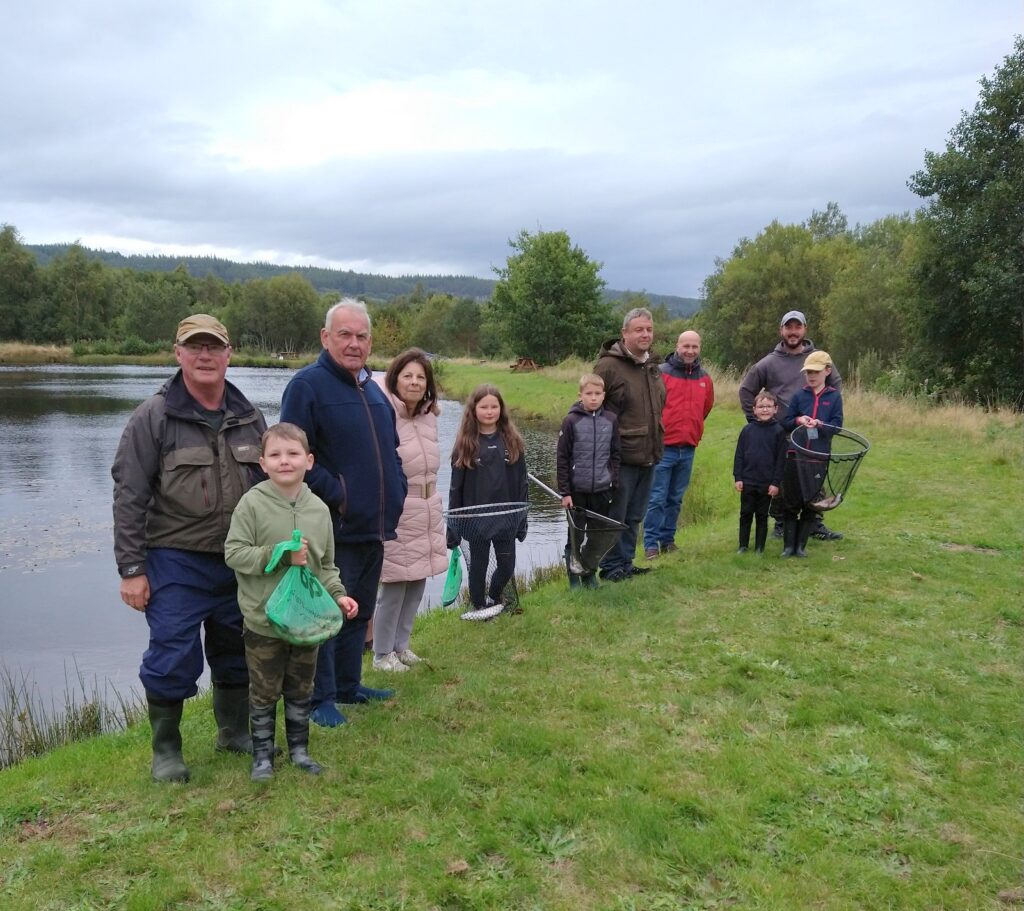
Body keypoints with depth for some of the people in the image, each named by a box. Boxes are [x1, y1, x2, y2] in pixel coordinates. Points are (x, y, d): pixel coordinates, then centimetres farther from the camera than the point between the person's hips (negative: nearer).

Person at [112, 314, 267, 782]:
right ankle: (166, 750, 20)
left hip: (241, 562, 5)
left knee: (237, 653, 15)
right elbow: (129, 498, -9)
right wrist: (131, 569, -12)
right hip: (176, 564, -4)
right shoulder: (153, 417, -8)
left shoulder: (249, 417, 6)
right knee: (174, 658, 0)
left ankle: (235, 732, 35)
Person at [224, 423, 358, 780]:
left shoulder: (319, 509, 1)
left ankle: (299, 748, 33)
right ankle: (262, 754, 26)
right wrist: (280, 555, -22)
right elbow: (234, 553, -14)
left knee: (301, 691, 17)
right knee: (264, 693, 10)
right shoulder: (252, 504, -13)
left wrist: (337, 594, -3)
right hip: (263, 620, -4)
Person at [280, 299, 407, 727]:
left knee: (359, 611, 18)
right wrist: (335, 494, -19)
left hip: (375, 527, 8)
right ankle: (321, 699, 15)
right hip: (333, 529, -8)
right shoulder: (308, 385, -11)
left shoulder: (373, 390, 15)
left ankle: (348, 686, 32)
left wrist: (397, 490, 10)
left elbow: (390, 449, 24)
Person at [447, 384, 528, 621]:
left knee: (507, 566, 9)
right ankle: (478, 607, 31)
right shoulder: (466, 444, -4)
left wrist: (522, 519, 3)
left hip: (506, 517, 2)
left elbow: (521, 483, 4)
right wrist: (452, 526, -2)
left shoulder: (512, 441, 0)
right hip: (476, 519, -2)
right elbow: (456, 487, -1)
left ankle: (494, 599, 37)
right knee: (478, 565, 11)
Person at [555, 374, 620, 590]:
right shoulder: (571, 421, -7)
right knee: (575, 536, 7)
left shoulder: (611, 420, 2)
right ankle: (574, 577, 20)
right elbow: (562, 458, -5)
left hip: (602, 491, 2)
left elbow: (615, 455, 9)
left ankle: (589, 572, 26)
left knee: (598, 536, 8)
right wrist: (564, 492, -7)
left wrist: (613, 483, 4)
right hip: (577, 490, -2)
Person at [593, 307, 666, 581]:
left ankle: (626, 562, 28)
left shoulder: (653, 366, 13)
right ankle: (611, 566, 14)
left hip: (648, 457, 7)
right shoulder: (608, 366, -12)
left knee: (634, 517, 16)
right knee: (615, 516, 2)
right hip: (620, 458, -7)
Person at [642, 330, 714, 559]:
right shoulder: (661, 373, -8)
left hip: (688, 449, 5)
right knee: (657, 499, -3)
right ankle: (651, 543, 4)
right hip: (663, 447, -5)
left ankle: (667, 540, 22)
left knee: (675, 499, 13)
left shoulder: (705, 379, 9)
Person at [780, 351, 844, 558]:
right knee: (791, 502, 2)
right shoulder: (800, 395, 5)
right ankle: (788, 545, 10)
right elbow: (785, 423, 6)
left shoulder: (834, 397, 3)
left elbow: (837, 426, -2)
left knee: (811, 502, 5)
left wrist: (820, 425, -21)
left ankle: (801, 545, 16)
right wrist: (798, 420, -14)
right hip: (795, 455, 1)